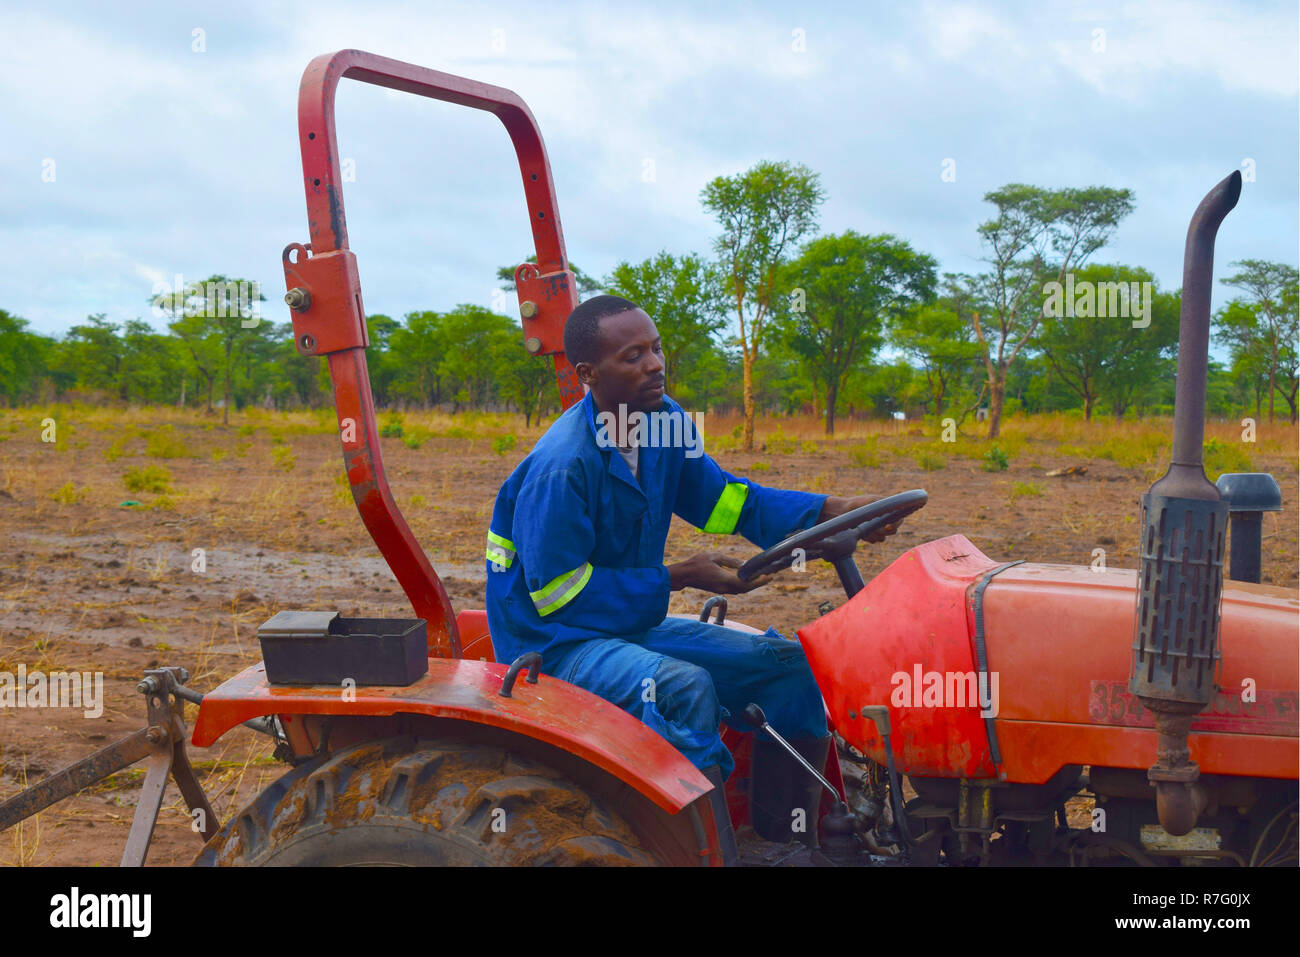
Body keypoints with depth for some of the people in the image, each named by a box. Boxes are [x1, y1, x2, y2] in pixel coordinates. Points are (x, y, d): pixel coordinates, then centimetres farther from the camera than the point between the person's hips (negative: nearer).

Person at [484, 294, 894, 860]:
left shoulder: (663, 421, 0)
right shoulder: (561, 467, -24)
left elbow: (722, 499, 9)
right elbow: (558, 594, -22)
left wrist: (832, 512, -6)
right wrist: (680, 577, -22)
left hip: (633, 622, 9)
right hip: (555, 641, -9)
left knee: (787, 664, 2)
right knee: (683, 687, -35)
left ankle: (784, 843, 6)